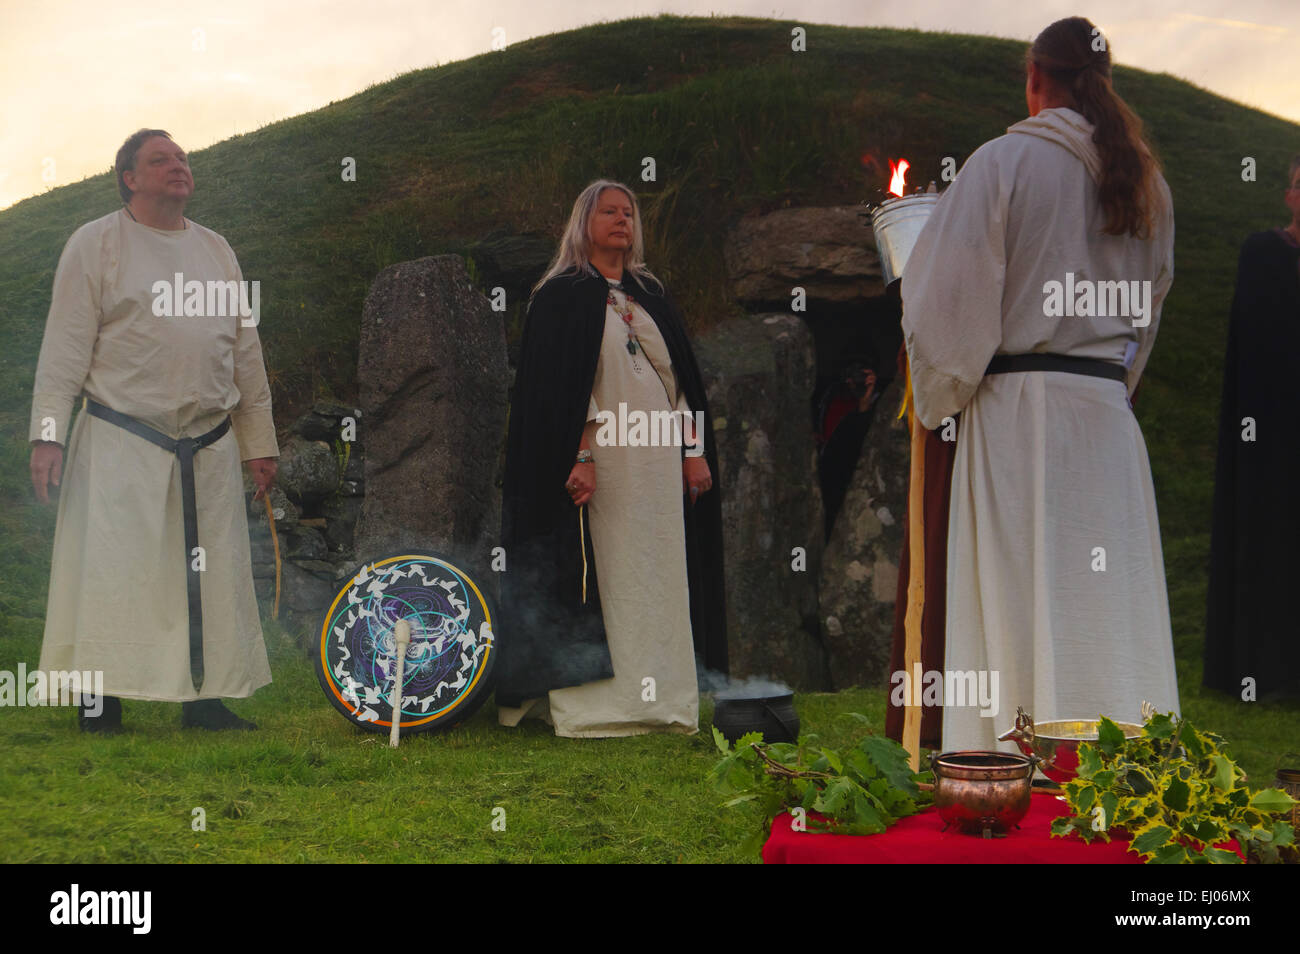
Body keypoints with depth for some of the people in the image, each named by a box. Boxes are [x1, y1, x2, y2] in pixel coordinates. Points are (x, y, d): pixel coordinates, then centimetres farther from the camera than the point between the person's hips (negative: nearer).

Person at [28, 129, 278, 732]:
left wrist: (259, 442, 17)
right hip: (121, 446, -4)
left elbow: (246, 352, 19)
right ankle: (101, 698, 3)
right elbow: (65, 346, -2)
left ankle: (205, 698, 11)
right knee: (113, 568, -6)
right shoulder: (95, 244, 3)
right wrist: (48, 433, -10)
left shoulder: (216, 250, 16)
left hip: (210, 451, 4)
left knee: (211, 573, 4)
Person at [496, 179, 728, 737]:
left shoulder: (651, 296, 19)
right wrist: (580, 456, -18)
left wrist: (694, 450, 8)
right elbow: (558, 385, -8)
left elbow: (681, 378, 18)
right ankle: (595, 703, -6)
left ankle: (657, 699, 8)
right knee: (602, 579, -8)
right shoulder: (562, 295, 1)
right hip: (602, 459, -6)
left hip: (659, 461, 6)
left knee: (659, 580, 4)